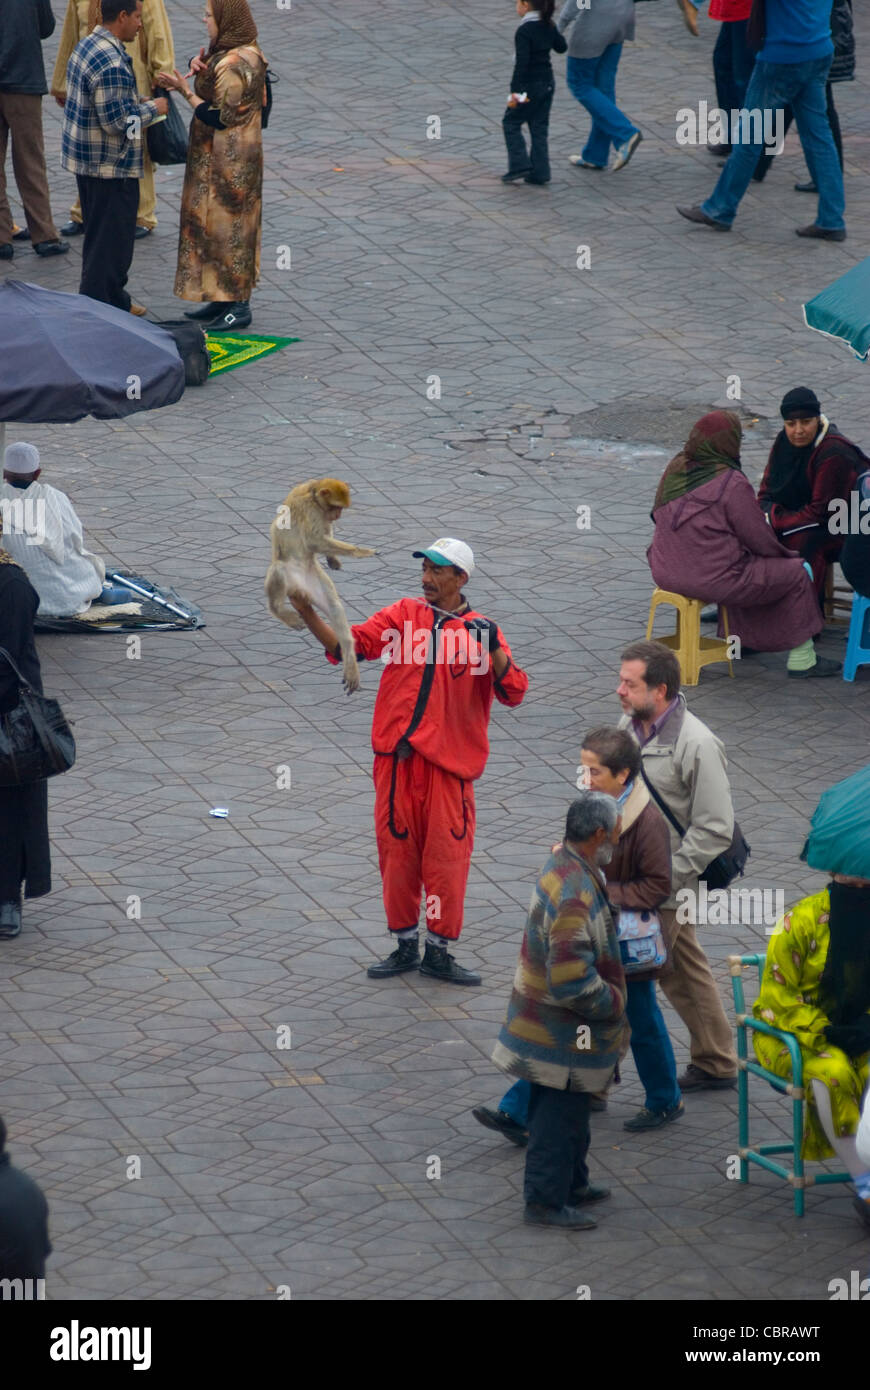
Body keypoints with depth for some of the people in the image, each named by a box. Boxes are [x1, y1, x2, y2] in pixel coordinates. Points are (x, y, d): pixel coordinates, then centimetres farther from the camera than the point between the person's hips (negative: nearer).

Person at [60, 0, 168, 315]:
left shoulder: (86, 46, 6)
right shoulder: (112, 64, -26)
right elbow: (118, 123, -25)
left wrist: (137, 103, 12)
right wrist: (152, 109, -11)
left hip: (85, 158, 10)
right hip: (110, 167, -10)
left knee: (99, 235, 21)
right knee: (110, 241, -1)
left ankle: (115, 300, 33)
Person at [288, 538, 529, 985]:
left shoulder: (481, 631, 4)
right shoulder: (403, 616, 10)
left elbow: (513, 693, -4)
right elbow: (348, 644, 1)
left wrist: (492, 648, -20)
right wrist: (307, 614, -13)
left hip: (449, 763, -2)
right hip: (397, 757, 2)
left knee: (446, 856, -2)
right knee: (397, 851, 6)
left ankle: (437, 951, 10)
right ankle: (405, 946, 19)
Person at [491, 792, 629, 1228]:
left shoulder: (563, 865, 2)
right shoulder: (575, 896, -31)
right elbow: (573, 982, -32)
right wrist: (614, 1003, -17)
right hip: (563, 1034, -10)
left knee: (568, 1112, 23)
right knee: (560, 1115, 3)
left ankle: (571, 1184, 38)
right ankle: (545, 1201, 13)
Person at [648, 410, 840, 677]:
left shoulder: (675, 468, 3)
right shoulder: (732, 484, -20)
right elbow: (758, 538, -13)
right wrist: (786, 555, 11)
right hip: (712, 579, -8)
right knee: (796, 574, 7)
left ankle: (738, 640, 44)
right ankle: (801, 660, 14)